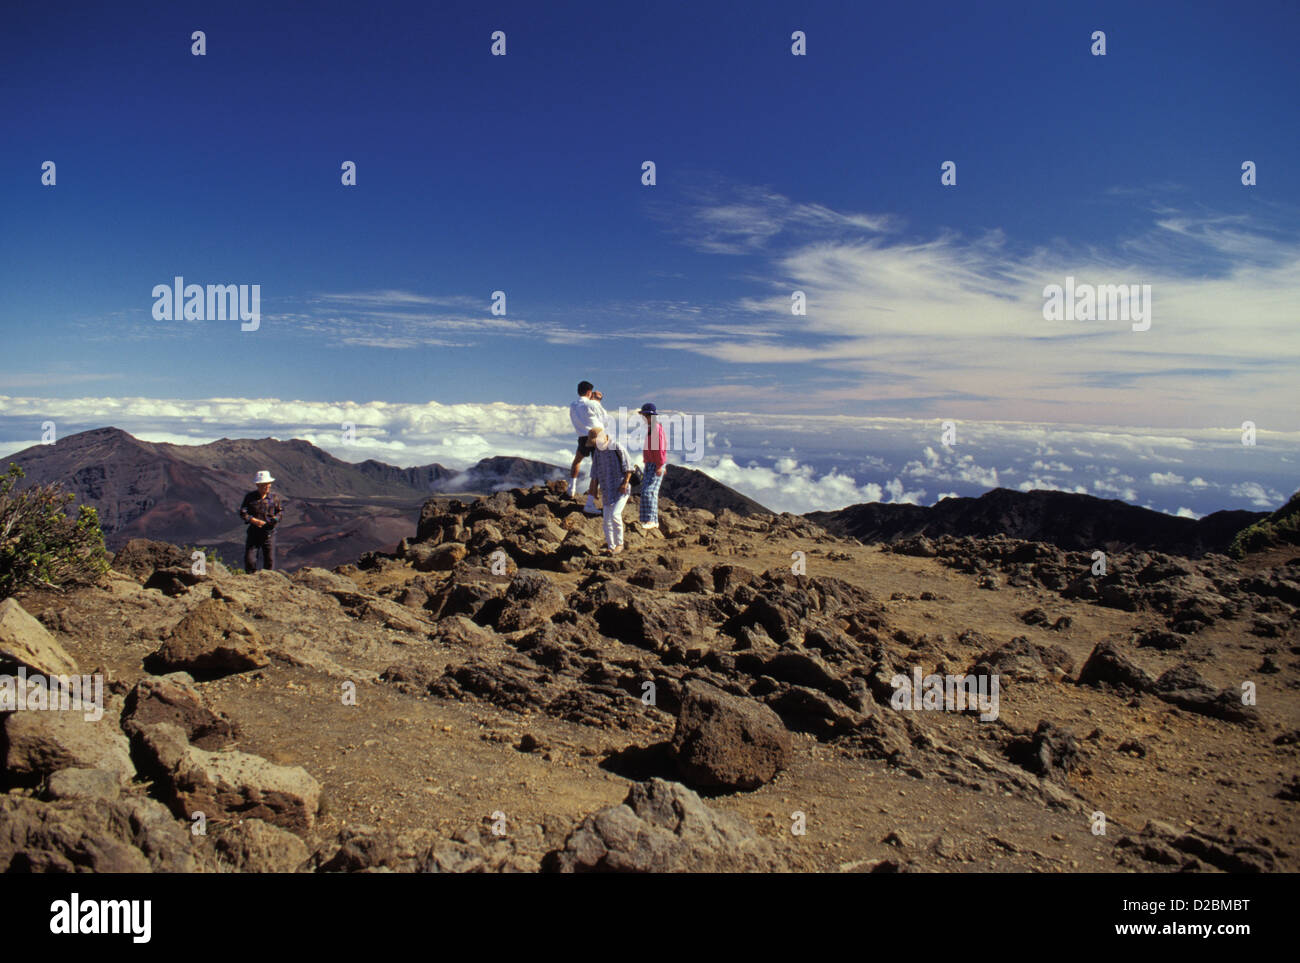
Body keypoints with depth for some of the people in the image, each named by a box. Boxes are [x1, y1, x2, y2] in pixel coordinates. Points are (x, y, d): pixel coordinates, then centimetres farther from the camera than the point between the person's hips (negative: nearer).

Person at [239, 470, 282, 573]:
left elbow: (281, 511, 12)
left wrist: (276, 518, -11)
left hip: (269, 533, 0)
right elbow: (242, 512, -2)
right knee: (249, 559, -2)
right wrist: (254, 520, -17)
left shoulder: (274, 498, 2)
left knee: (269, 559, 2)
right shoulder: (249, 497, 0)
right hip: (253, 532, 0)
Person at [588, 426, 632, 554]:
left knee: (615, 515, -19)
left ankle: (619, 543, -4)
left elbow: (628, 467, -9)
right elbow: (595, 473, 14)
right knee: (607, 520, 3)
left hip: (621, 490, -6)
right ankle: (611, 546, 16)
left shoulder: (618, 448, -11)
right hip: (608, 491, 6)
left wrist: (625, 483, -19)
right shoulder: (597, 452, 6)